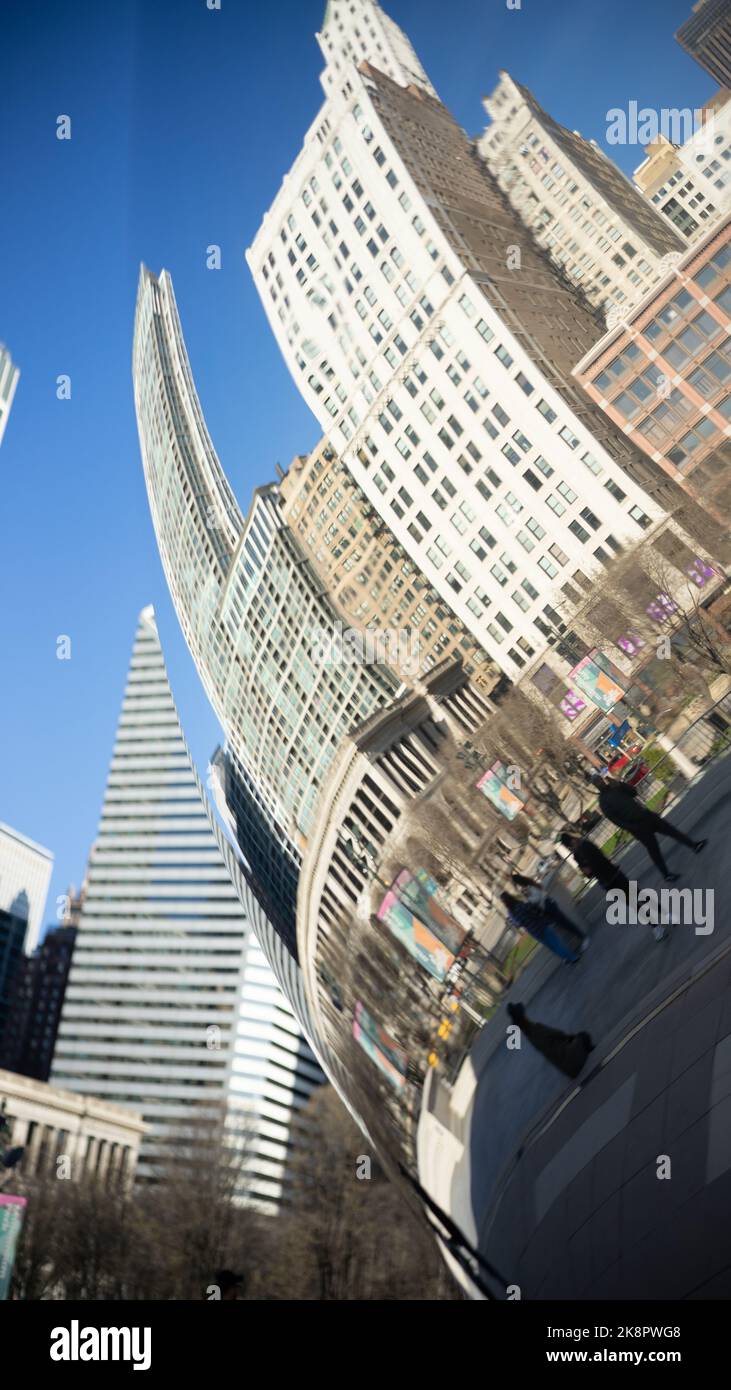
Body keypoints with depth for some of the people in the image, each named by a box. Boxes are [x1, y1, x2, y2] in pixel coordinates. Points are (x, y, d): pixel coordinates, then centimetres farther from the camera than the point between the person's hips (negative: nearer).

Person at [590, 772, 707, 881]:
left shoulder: (616, 787, 11)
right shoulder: (604, 801, -7)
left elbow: (633, 792, 4)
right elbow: (615, 819, -14)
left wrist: (620, 785, -10)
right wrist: (631, 828, -20)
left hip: (645, 815, 6)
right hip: (637, 826, -6)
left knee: (671, 829, 4)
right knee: (654, 851, -1)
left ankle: (693, 844, 12)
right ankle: (666, 874, 9)